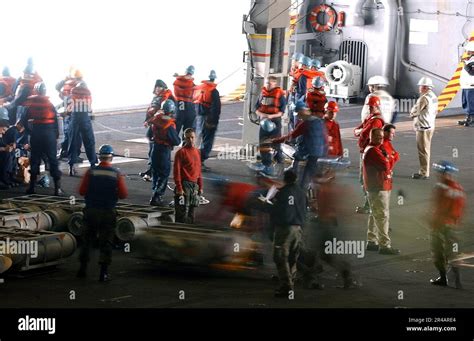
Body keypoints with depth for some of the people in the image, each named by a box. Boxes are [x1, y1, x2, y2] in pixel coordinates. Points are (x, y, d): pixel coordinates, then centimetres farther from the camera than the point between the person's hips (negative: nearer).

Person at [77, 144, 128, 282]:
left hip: (91, 211, 1)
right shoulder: (117, 174, -8)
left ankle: (82, 269, 20)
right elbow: (124, 194, -8)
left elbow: (81, 191, -8)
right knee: (106, 242, 5)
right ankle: (103, 273, 1)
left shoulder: (91, 172, -8)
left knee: (87, 240, 16)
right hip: (108, 212, -1)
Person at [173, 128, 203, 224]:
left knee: (191, 211, 12)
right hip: (185, 184, -7)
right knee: (182, 212, -7)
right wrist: (179, 188, -17)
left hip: (194, 185, 7)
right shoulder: (181, 152, -8)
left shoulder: (197, 152, 13)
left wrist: (200, 187, 16)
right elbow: (176, 171, -12)